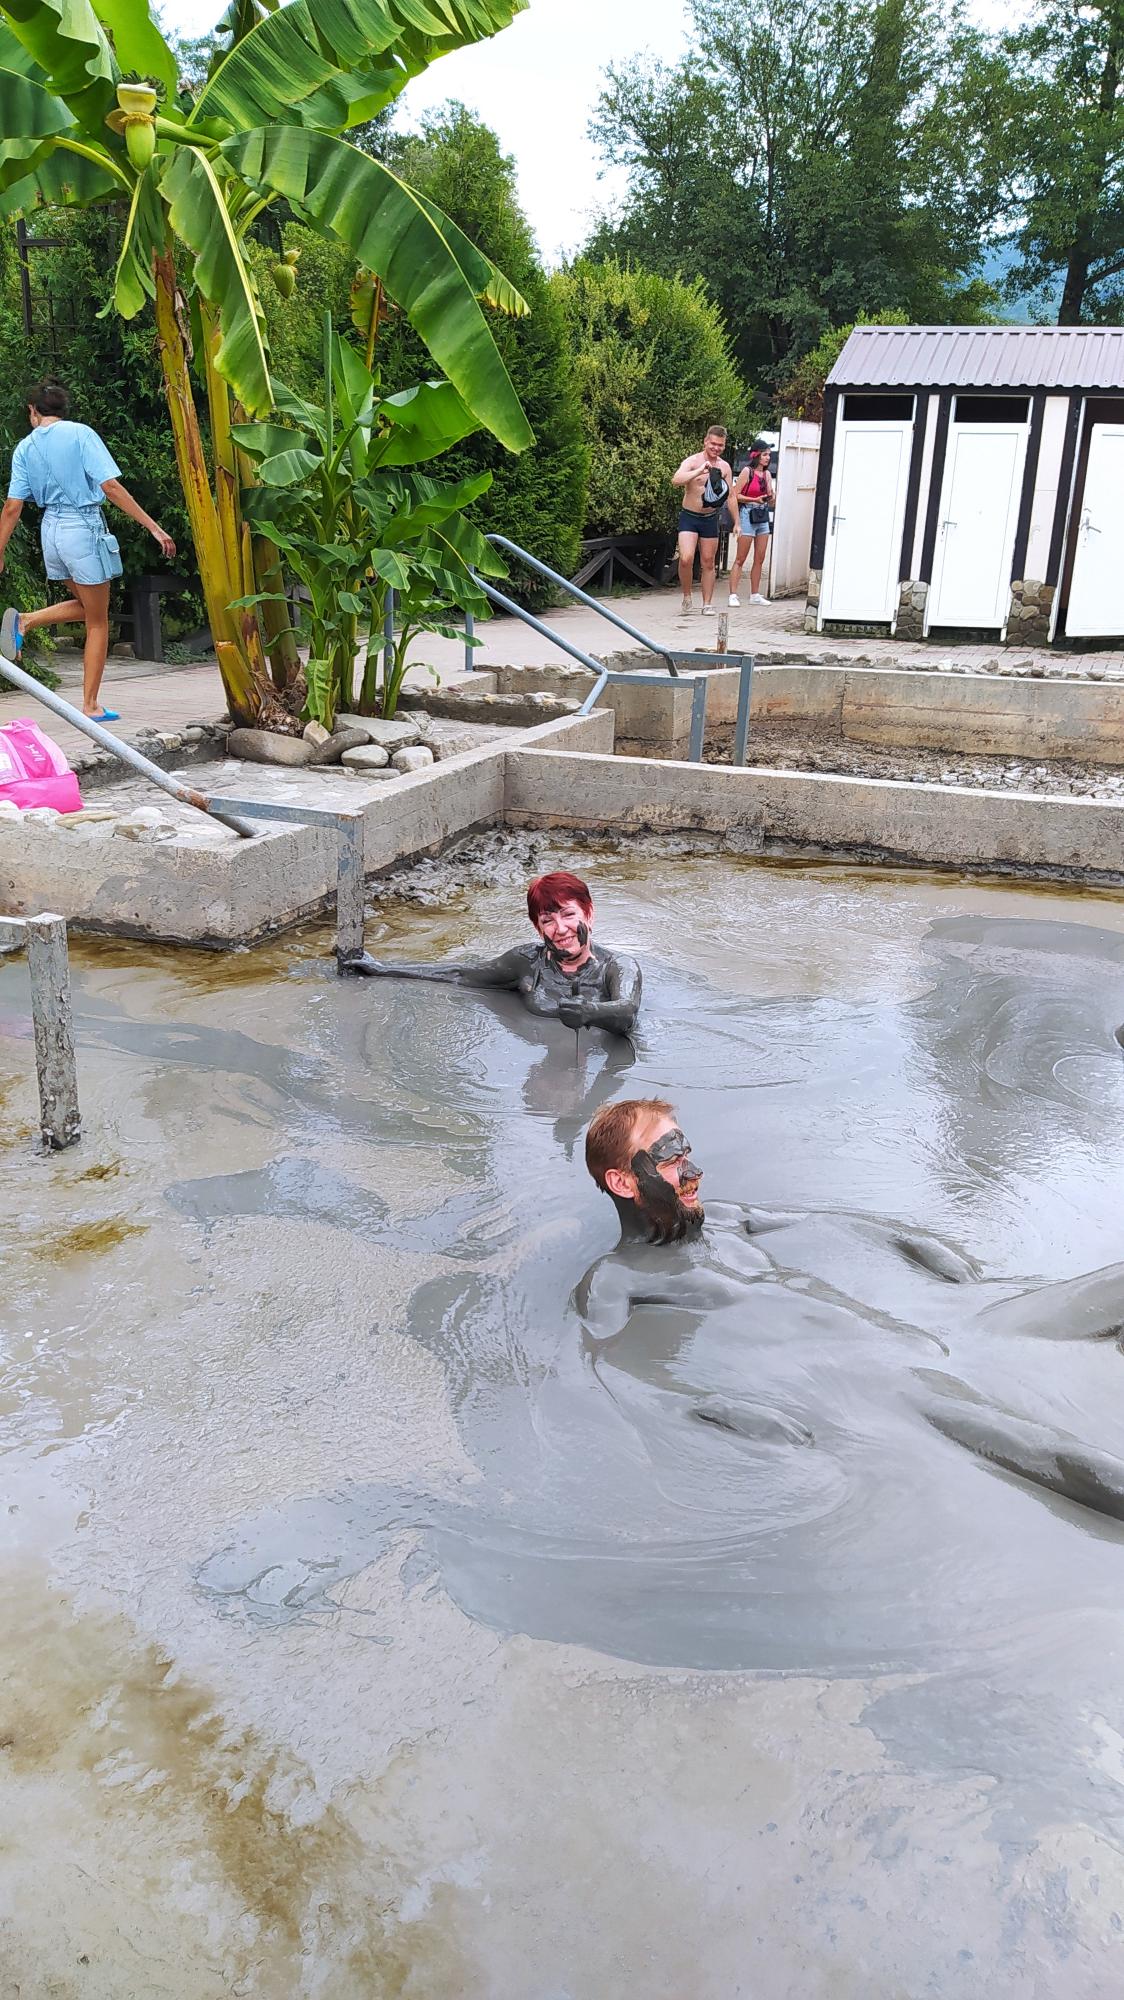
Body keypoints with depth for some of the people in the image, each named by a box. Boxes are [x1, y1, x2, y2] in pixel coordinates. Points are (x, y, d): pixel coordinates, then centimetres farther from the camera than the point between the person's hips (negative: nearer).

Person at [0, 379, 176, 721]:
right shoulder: (80, 434, -7)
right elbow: (110, 487, -14)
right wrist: (154, 527, -13)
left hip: (51, 528, 5)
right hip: (83, 527, -5)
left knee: (84, 605, 27)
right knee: (97, 622, 6)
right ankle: (91, 706, 6)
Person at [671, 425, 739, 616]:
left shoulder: (724, 467, 5)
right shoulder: (692, 461, -8)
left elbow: (730, 497, 12)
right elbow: (676, 480, -27)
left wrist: (736, 522, 9)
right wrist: (699, 471, -37)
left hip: (710, 519, 4)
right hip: (689, 517, -4)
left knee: (708, 563, 8)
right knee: (686, 559, -19)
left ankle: (707, 604, 15)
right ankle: (687, 594, 4)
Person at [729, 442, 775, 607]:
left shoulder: (767, 474, 11)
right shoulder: (748, 471, -6)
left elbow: (770, 501, 15)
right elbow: (736, 495, -10)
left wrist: (772, 496, -8)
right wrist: (755, 500, -19)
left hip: (763, 517, 7)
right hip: (748, 514, -6)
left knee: (760, 559, 7)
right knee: (740, 559, -5)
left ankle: (755, 595, 13)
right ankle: (733, 595, -5)